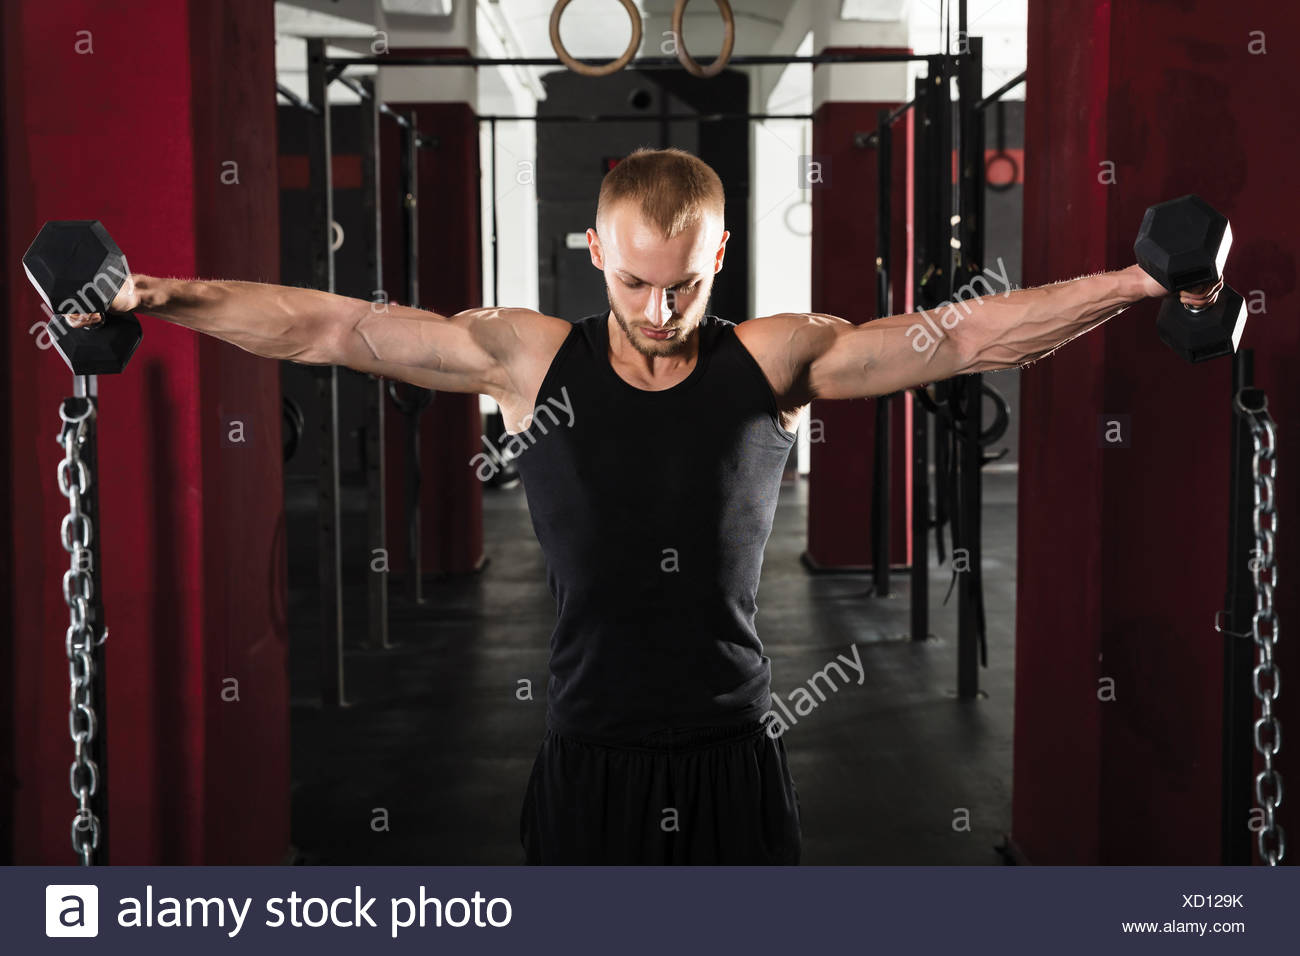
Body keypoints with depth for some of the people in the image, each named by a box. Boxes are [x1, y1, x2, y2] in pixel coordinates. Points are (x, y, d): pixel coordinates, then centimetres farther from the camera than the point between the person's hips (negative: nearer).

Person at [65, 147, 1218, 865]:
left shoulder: (778, 359, -2)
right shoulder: (529, 359, -2)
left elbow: (966, 334, -6)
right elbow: (327, 327, -3)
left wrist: (1138, 284, -14)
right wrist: (167, 296, -9)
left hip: (735, 756, 0)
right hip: (591, 758, 0)